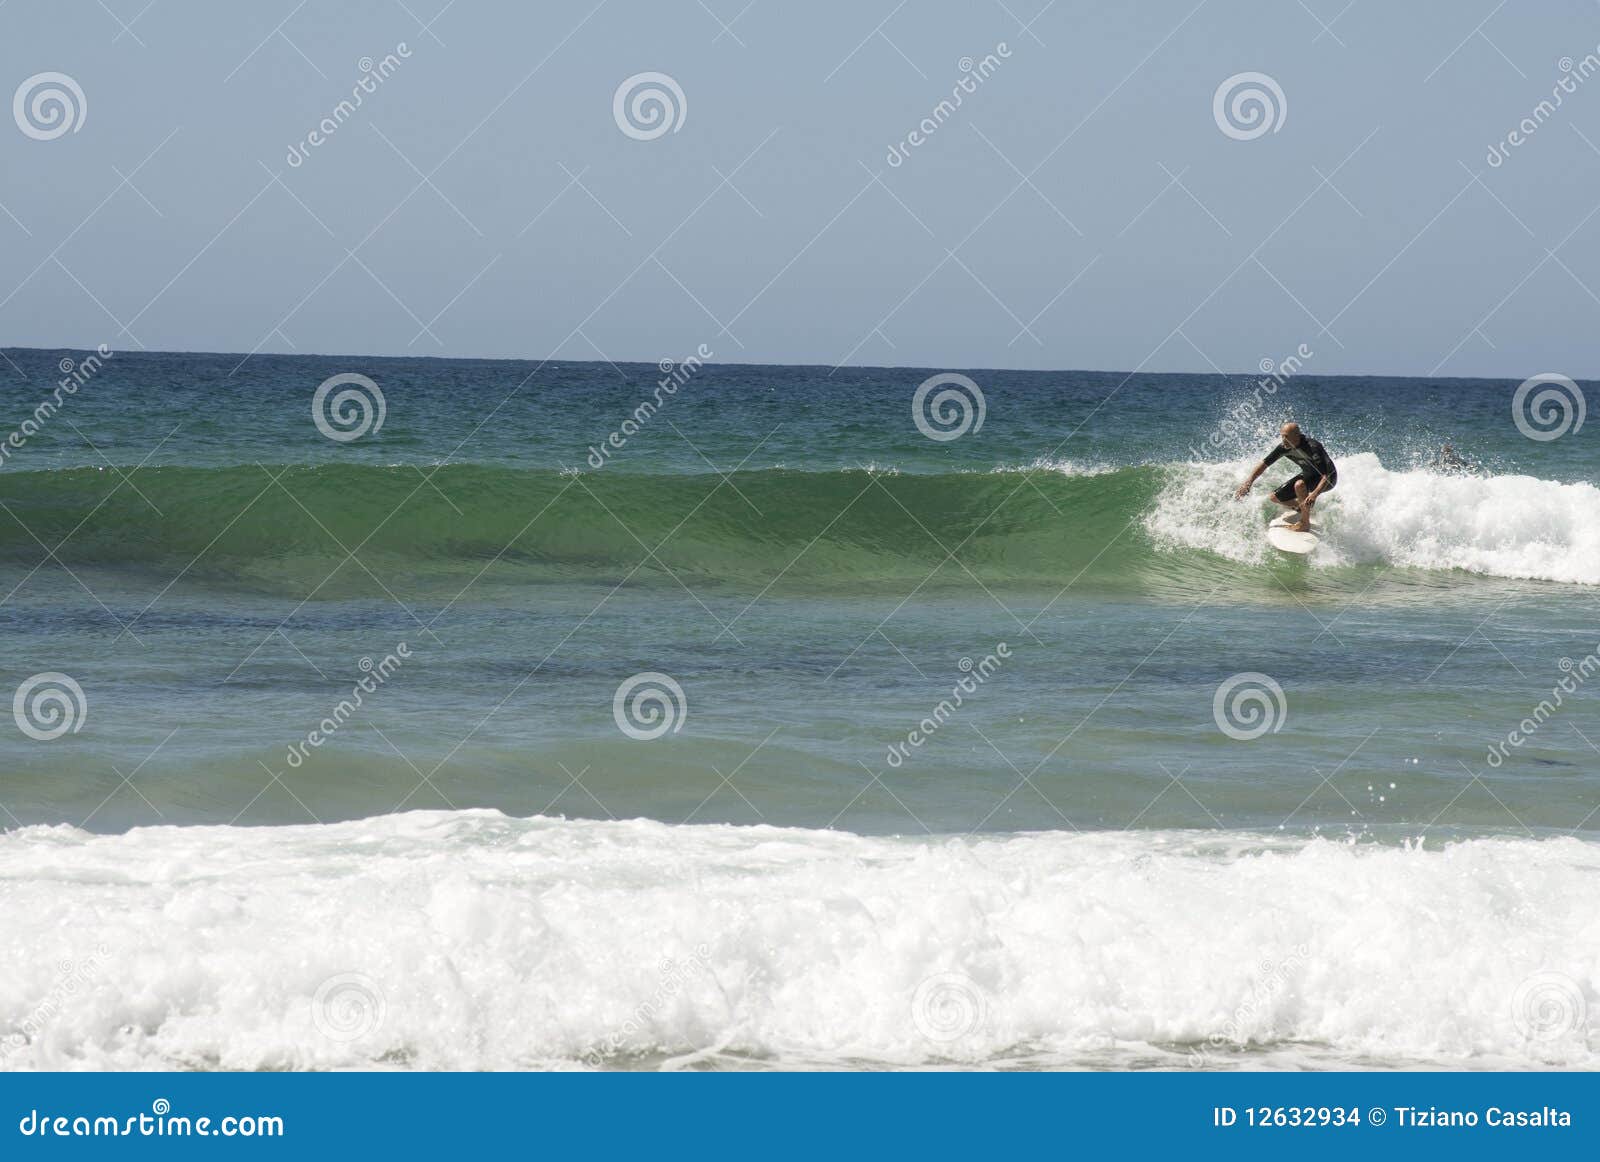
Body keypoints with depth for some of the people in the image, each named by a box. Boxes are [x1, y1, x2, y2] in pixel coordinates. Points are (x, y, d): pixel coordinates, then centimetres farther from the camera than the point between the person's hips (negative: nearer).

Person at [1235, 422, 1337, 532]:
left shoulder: (1313, 447, -36)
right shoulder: (1284, 448, -17)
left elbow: (1326, 475, -41)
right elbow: (1264, 464, -6)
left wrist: (1315, 494, -56)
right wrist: (1248, 483, -16)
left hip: (1328, 478, -7)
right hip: (1308, 474, 7)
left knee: (1299, 485, -37)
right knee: (1276, 497, 1)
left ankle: (1305, 522, -21)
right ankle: (1304, 510, 24)